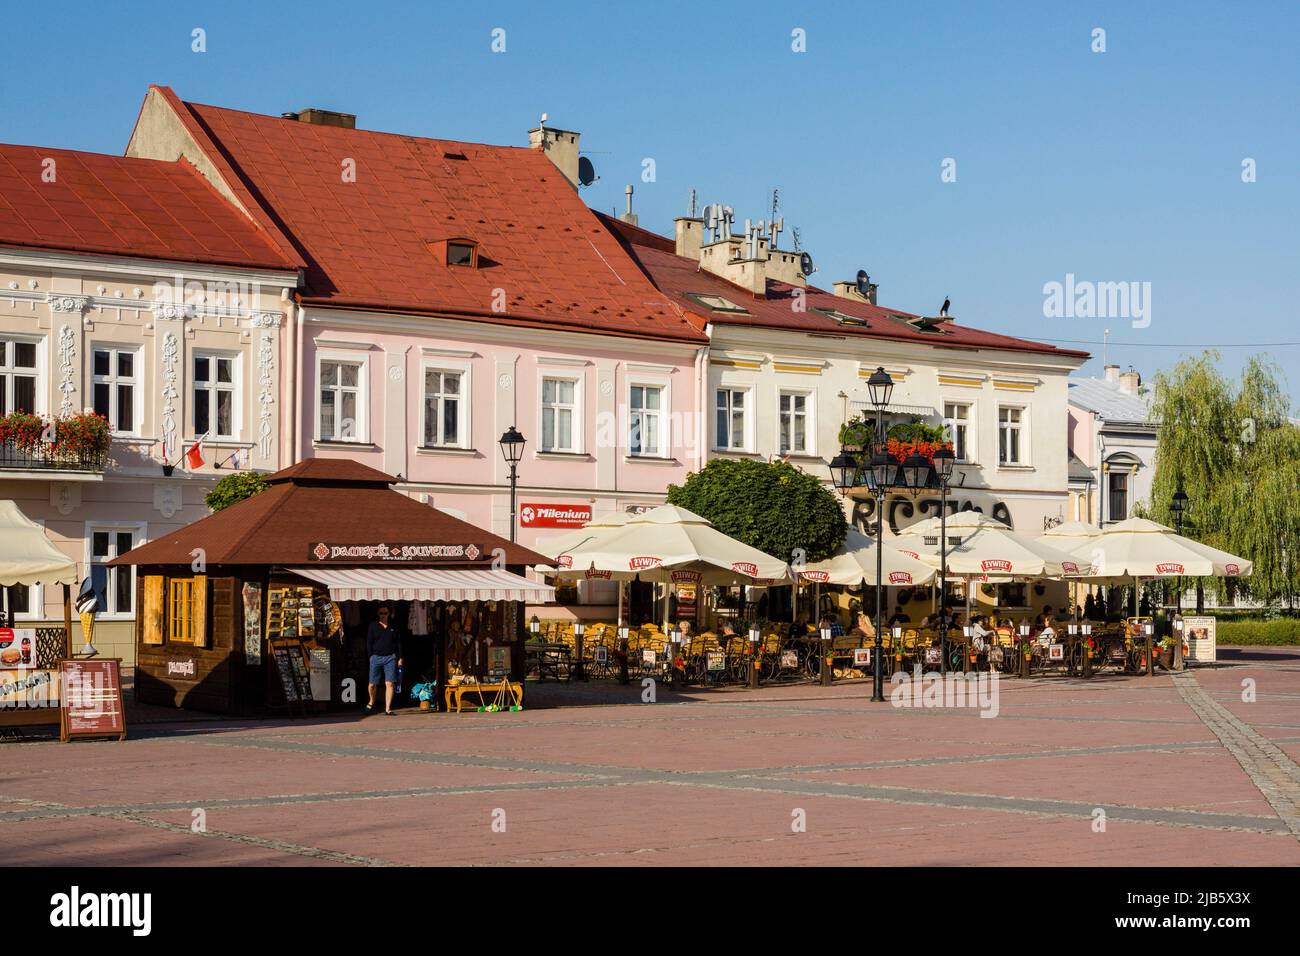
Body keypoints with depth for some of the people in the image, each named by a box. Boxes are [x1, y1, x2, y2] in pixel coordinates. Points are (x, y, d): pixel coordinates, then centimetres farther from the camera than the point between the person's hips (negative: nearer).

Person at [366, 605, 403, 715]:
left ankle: (388, 709, -8)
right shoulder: (373, 626, 7)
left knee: (389, 684, -9)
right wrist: (370, 656, -2)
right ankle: (371, 702, 31)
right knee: (373, 684, 3)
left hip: (390, 658, 0)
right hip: (376, 657, 0)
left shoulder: (393, 627, 11)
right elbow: (369, 642, 6)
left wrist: (400, 658, 7)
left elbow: (398, 643, 14)